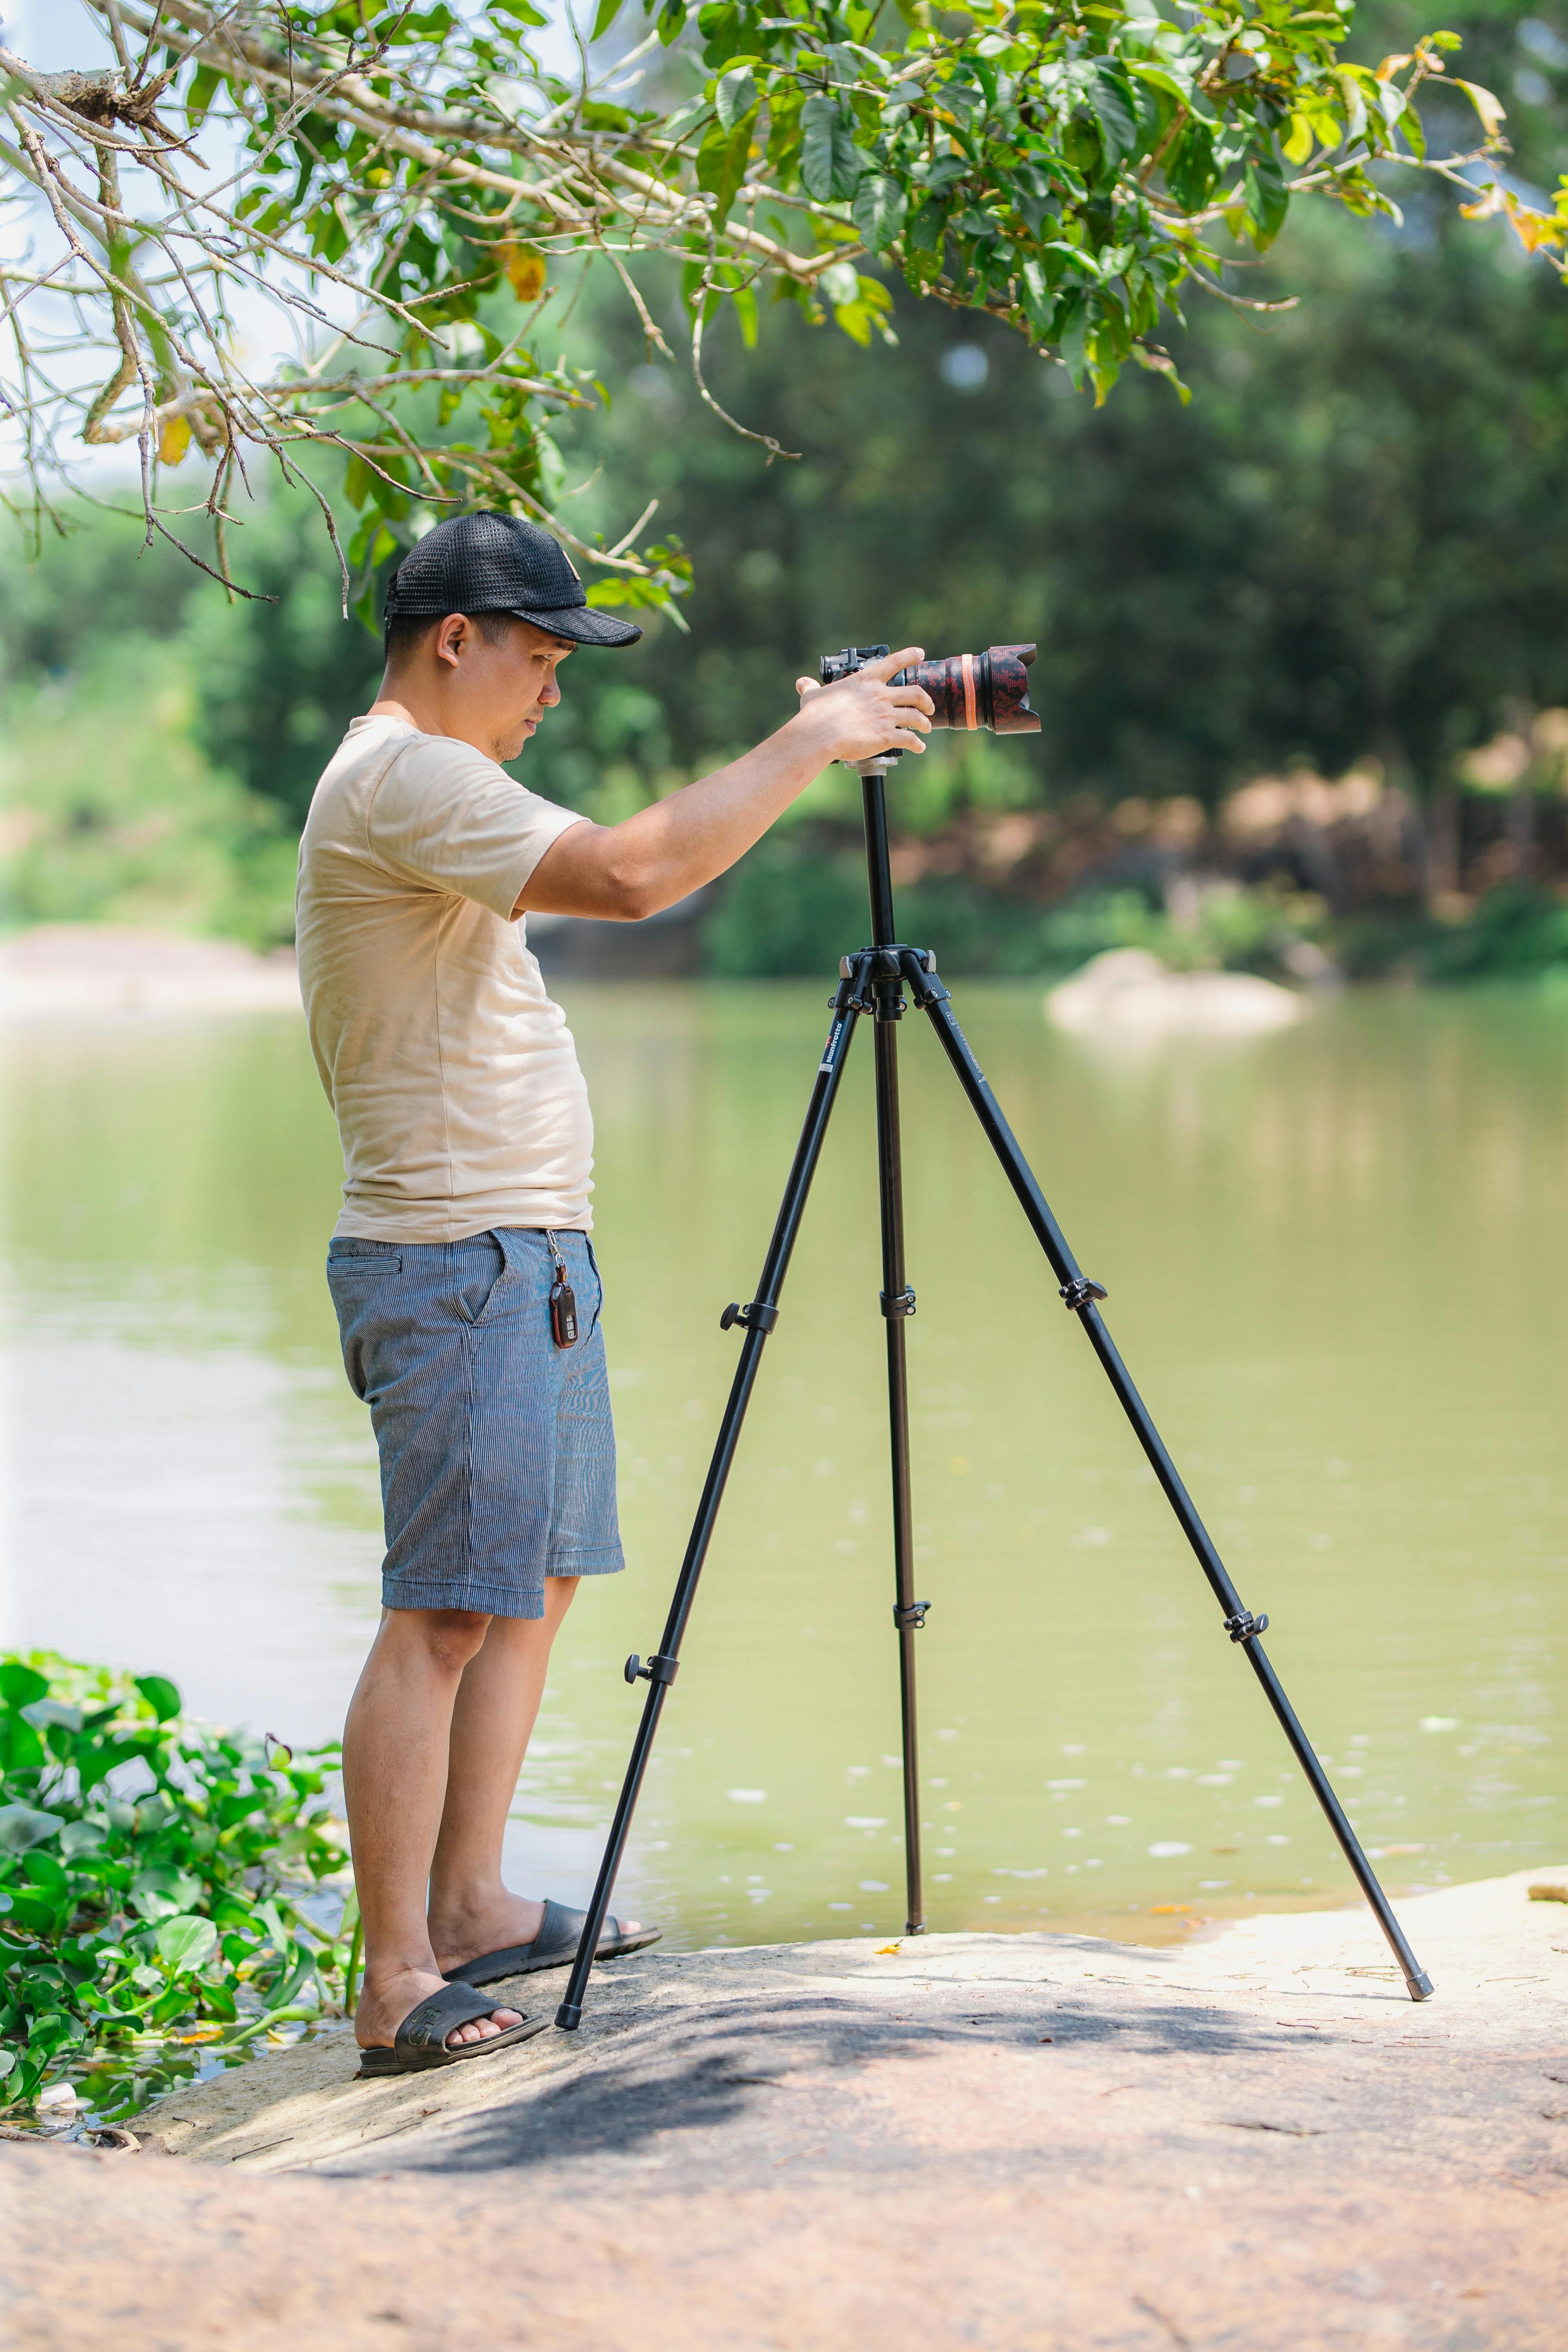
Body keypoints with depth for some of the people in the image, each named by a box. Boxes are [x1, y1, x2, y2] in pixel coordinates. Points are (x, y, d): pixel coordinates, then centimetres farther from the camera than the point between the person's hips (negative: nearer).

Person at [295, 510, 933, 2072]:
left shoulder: (428, 788, 20)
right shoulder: (400, 778, -16)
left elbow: (622, 870, 24)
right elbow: (631, 874, -27)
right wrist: (808, 743, -19)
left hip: (529, 1257, 11)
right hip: (459, 1262, -11)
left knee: (536, 1582, 16)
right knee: (445, 1615, -12)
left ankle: (472, 1906, 24)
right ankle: (397, 1986, -11)